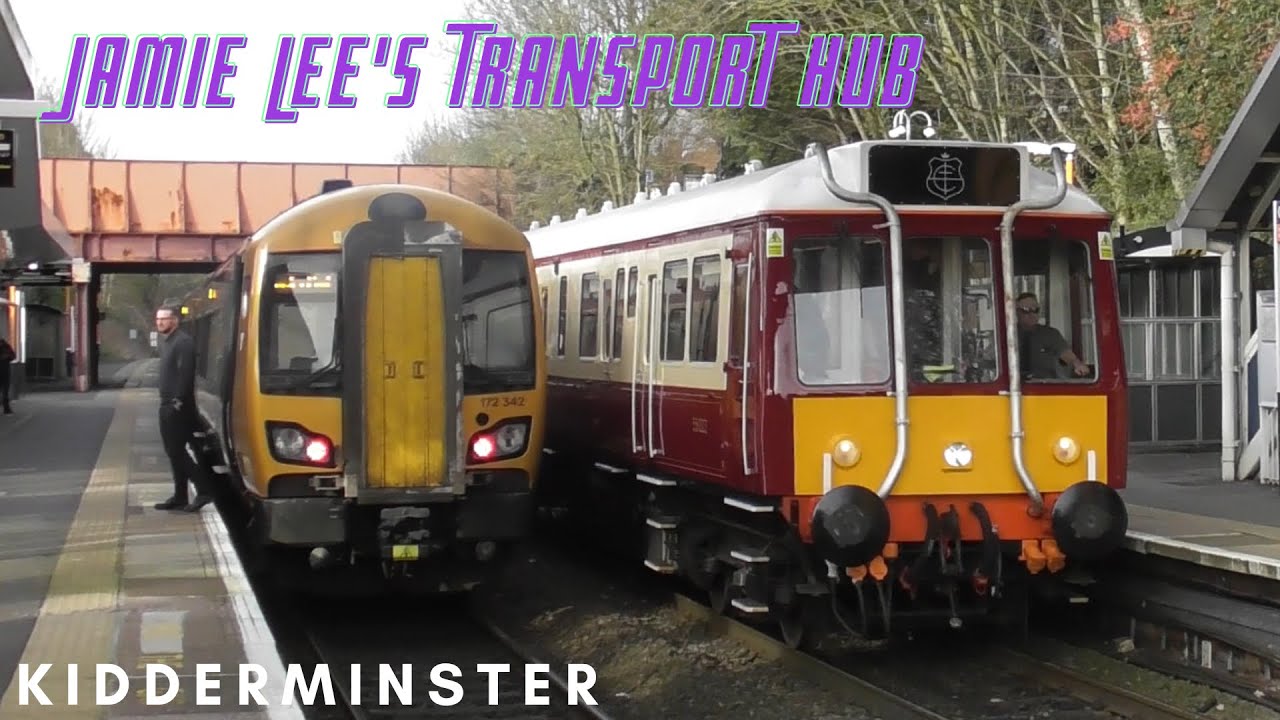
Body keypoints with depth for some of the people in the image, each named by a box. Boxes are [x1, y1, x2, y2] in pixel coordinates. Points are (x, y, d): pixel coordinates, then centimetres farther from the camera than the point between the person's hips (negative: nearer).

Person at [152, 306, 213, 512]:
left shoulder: (183, 341, -14)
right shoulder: (165, 342, 17)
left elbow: (186, 374, -21)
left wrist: (178, 402, -22)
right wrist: (167, 401, 13)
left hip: (178, 407, -10)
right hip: (168, 405, 10)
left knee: (177, 452, -10)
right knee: (174, 452, 12)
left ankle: (204, 489, -6)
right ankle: (180, 496, 17)